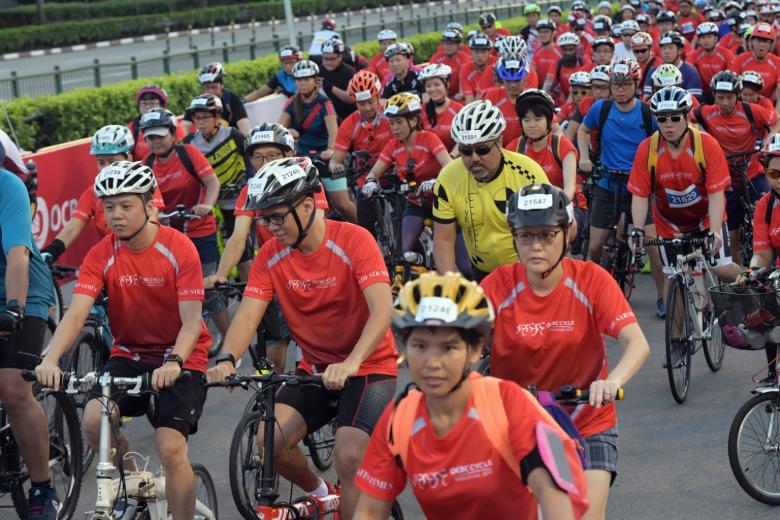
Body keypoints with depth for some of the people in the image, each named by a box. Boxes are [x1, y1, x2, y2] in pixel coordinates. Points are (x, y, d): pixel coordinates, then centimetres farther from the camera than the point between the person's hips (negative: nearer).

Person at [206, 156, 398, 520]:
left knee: (349, 456, -25)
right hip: (315, 368, 5)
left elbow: (382, 310, -29)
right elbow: (247, 315, -12)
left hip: (368, 367, -5)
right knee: (270, 440, -17)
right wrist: (226, 360, -33)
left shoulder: (353, 241, -18)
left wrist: (351, 362, -45)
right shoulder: (271, 255, -4)